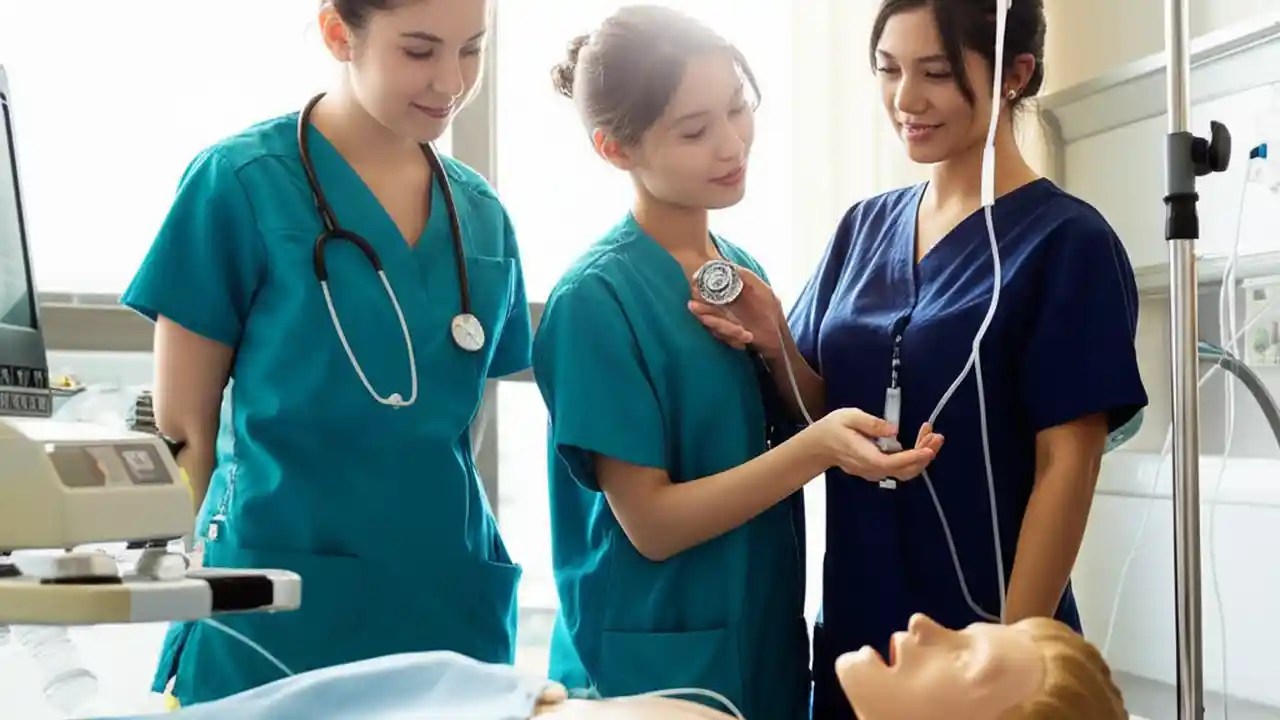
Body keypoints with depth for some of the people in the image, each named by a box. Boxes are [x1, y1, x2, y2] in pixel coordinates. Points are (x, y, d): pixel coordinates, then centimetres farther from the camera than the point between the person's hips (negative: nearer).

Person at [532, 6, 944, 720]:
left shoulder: (741, 270, 4)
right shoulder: (597, 295, -17)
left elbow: (803, 426, 6)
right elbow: (651, 523, -19)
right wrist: (815, 448, -28)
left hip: (767, 644, 7)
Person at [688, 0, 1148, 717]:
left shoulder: (1067, 243, -11)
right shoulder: (866, 225, 5)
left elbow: (1066, 465, -13)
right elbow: (825, 415, 9)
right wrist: (776, 346, -11)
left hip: (980, 634, -5)